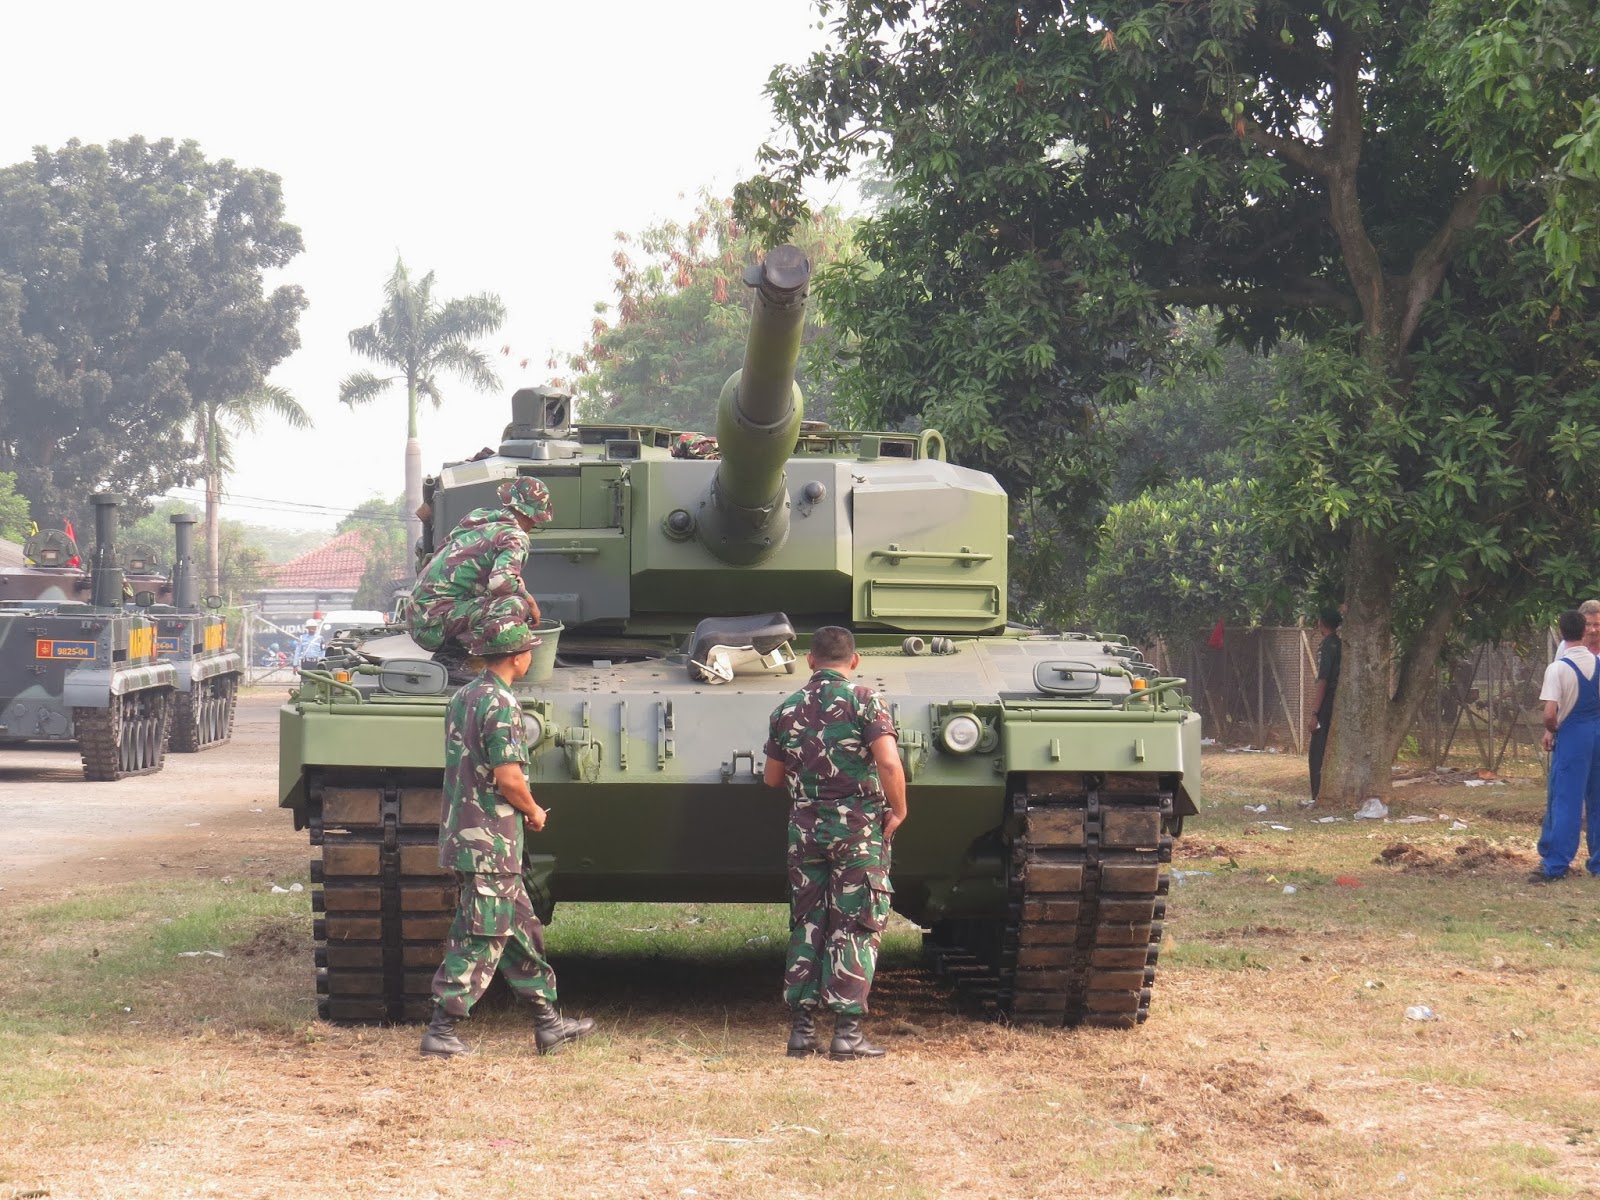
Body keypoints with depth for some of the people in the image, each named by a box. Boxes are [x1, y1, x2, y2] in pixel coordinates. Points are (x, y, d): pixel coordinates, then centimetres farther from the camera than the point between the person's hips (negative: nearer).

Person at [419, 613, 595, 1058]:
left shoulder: (462, 697, 12)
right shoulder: (500, 704, -17)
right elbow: (508, 777, -23)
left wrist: (522, 809, 16)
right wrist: (534, 812, -4)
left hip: (462, 833, 10)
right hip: (491, 843, -10)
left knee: (522, 931, 16)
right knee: (478, 941, -4)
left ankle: (548, 1021, 22)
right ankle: (441, 1031, -3)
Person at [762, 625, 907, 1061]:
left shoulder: (787, 709, 7)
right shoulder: (864, 700, -7)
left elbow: (772, 778, 15)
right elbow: (889, 764, -18)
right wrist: (898, 811, -5)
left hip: (803, 828, 4)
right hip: (858, 828, -4)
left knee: (805, 927, 11)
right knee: (855, 930, 0)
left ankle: (801, 1029, 8)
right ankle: (847, 1031, -5)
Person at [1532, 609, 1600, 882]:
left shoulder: (1558, 668, -15)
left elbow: (1550, 713, -21)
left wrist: (1551, 731, 0)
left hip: (1572, 736, -4)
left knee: (1564, 800, -1)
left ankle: (1555, 865, -2)